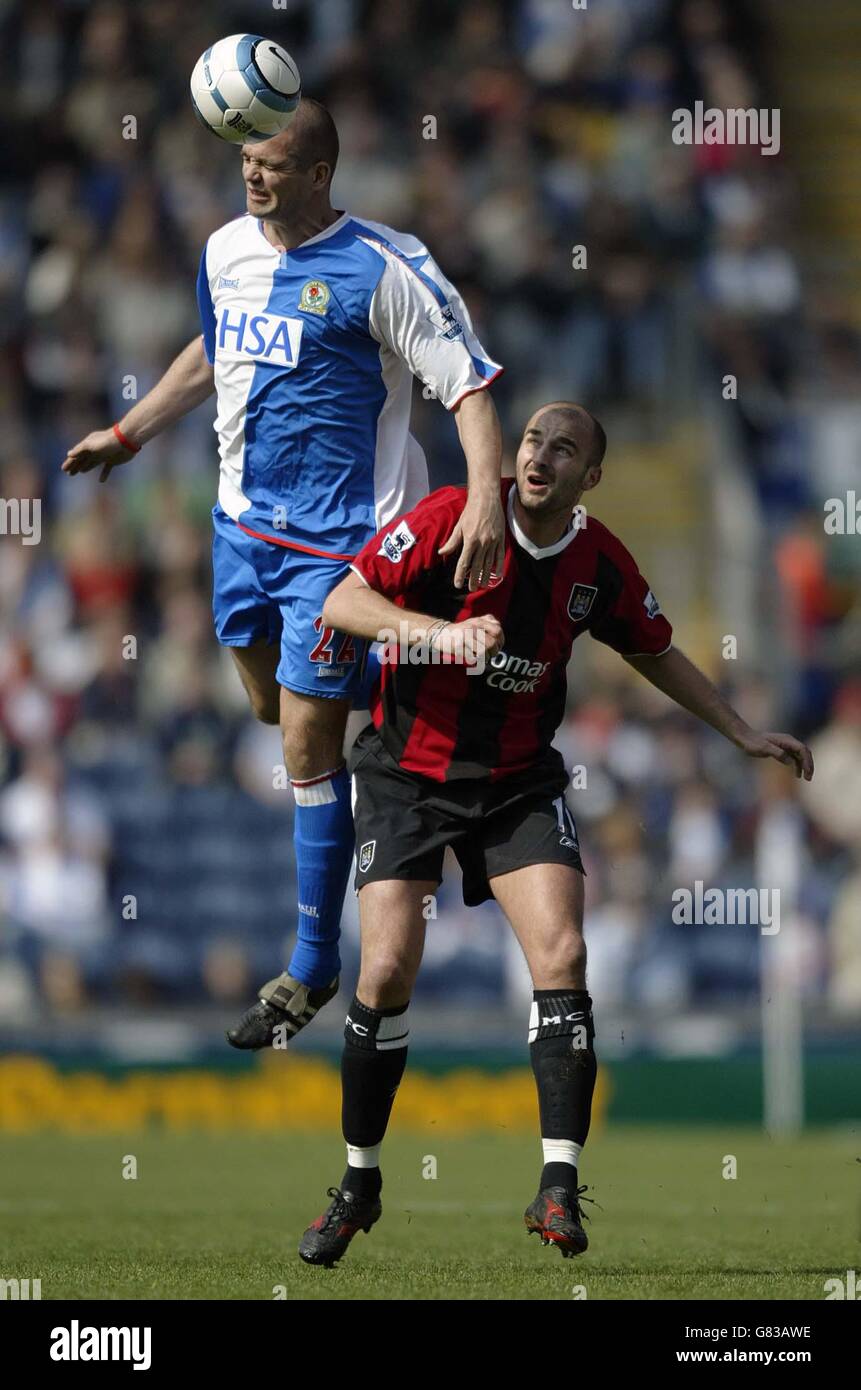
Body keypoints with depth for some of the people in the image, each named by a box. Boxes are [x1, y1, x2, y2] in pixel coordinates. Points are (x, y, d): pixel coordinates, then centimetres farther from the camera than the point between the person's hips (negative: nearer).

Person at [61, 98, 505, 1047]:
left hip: (334, 539, -7)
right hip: (243, 521, 7)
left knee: (308, 747, -6)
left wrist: (487, 497, -31)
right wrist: (127, 435, 27)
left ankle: (313, 970, 4)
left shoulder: (379, 270, -17)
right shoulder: (226, 250, 3)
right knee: (270, 703, 19)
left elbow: (468, 383, -17)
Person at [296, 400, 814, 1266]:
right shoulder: (452, 518, -14)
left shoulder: (601, 562, -2)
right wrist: (443, 631, -32)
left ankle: (558, 1190, -15)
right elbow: (342, 602, -17)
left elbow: (654, 652, 17)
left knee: (561, 955, -16)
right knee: (387, 972, -11)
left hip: (518, 780, 3)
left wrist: (743, 735, 17)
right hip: (407, 772, -3)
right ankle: (358, 1185, 7)